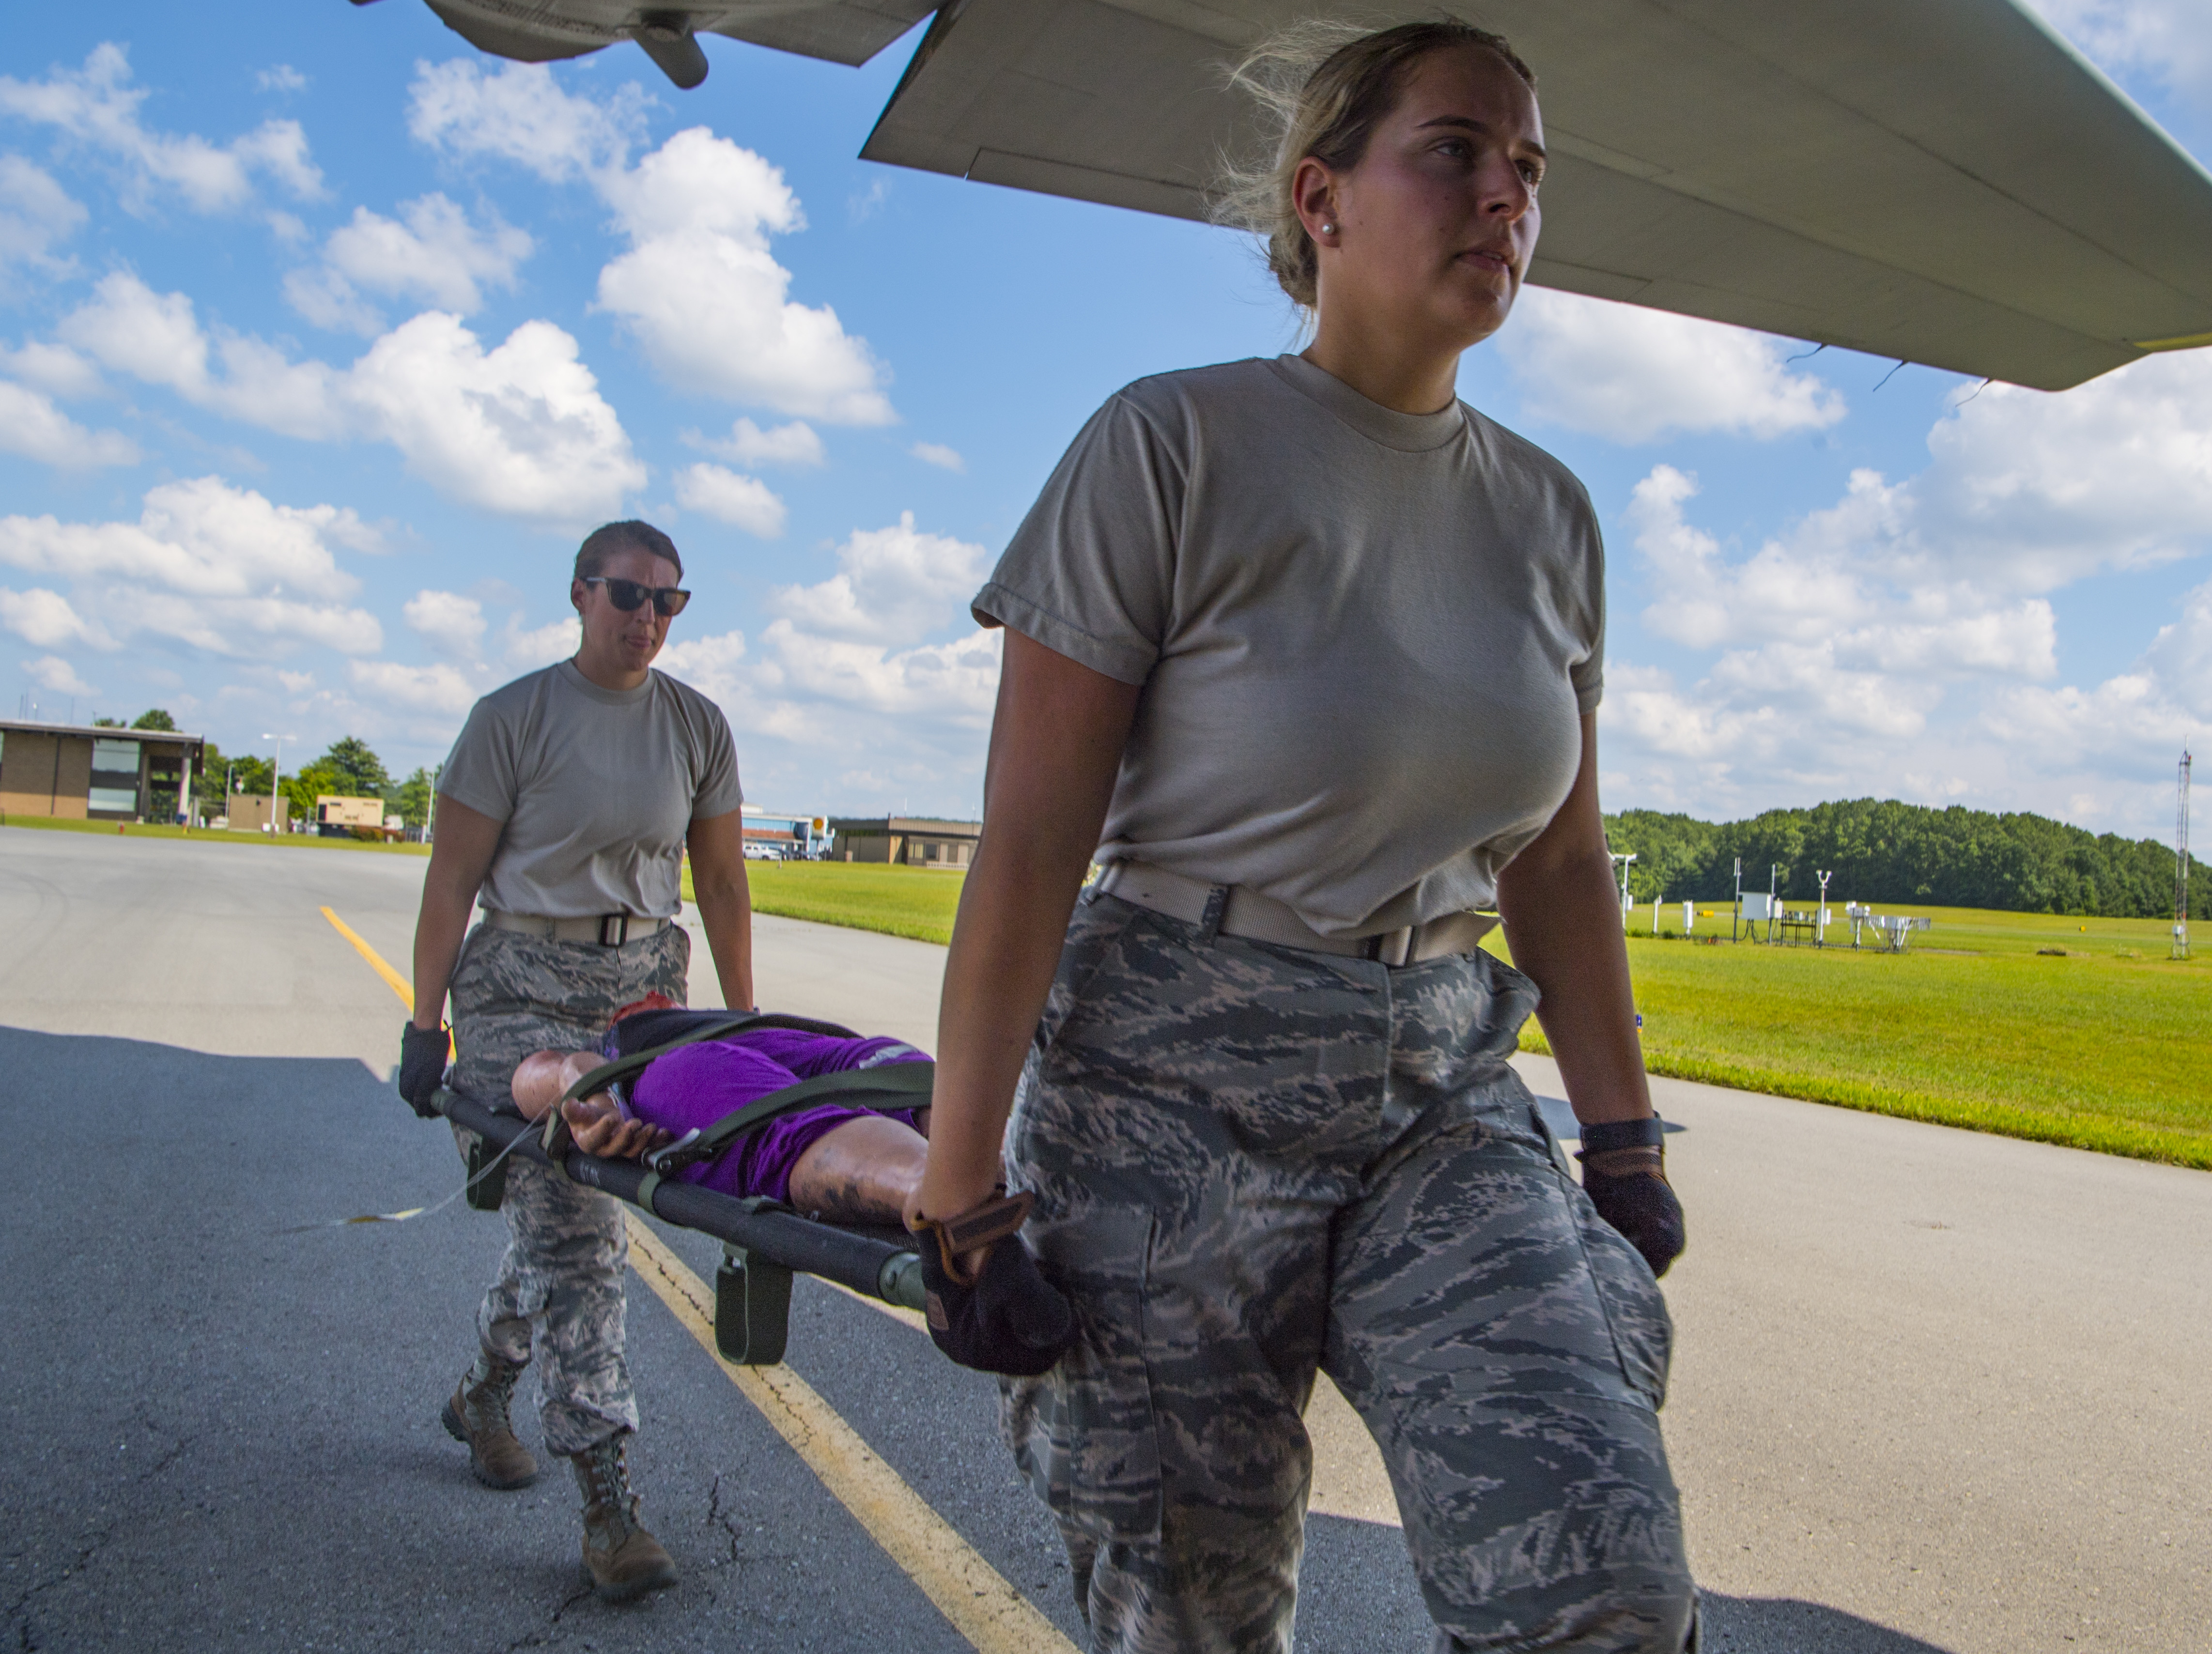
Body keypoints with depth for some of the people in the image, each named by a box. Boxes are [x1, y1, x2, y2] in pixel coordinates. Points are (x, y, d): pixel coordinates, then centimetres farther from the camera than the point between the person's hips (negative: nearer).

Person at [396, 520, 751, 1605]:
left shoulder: (697, 725, 6)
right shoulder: (514, 718, -5)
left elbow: (722, 883, 9)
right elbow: (452, 879, -4)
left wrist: (742, 1019, 8)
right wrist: (423, 1025, -7)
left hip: (645, 985, 4)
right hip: (524, 986, -4)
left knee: (565, 1216, 12)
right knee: (572, 1228, -8)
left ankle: (482, 1395, 39)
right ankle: (607, 1503, -3)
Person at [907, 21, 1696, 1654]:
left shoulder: (1546, 510, 8)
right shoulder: (1173, 447, -9)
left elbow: (1561, 861, 13)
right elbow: (1028, 844, -11)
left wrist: (1624, 1137, 12)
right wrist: (957, 1185, -12)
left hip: (1444, 1097, 5)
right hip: (1174, 1092, -4)